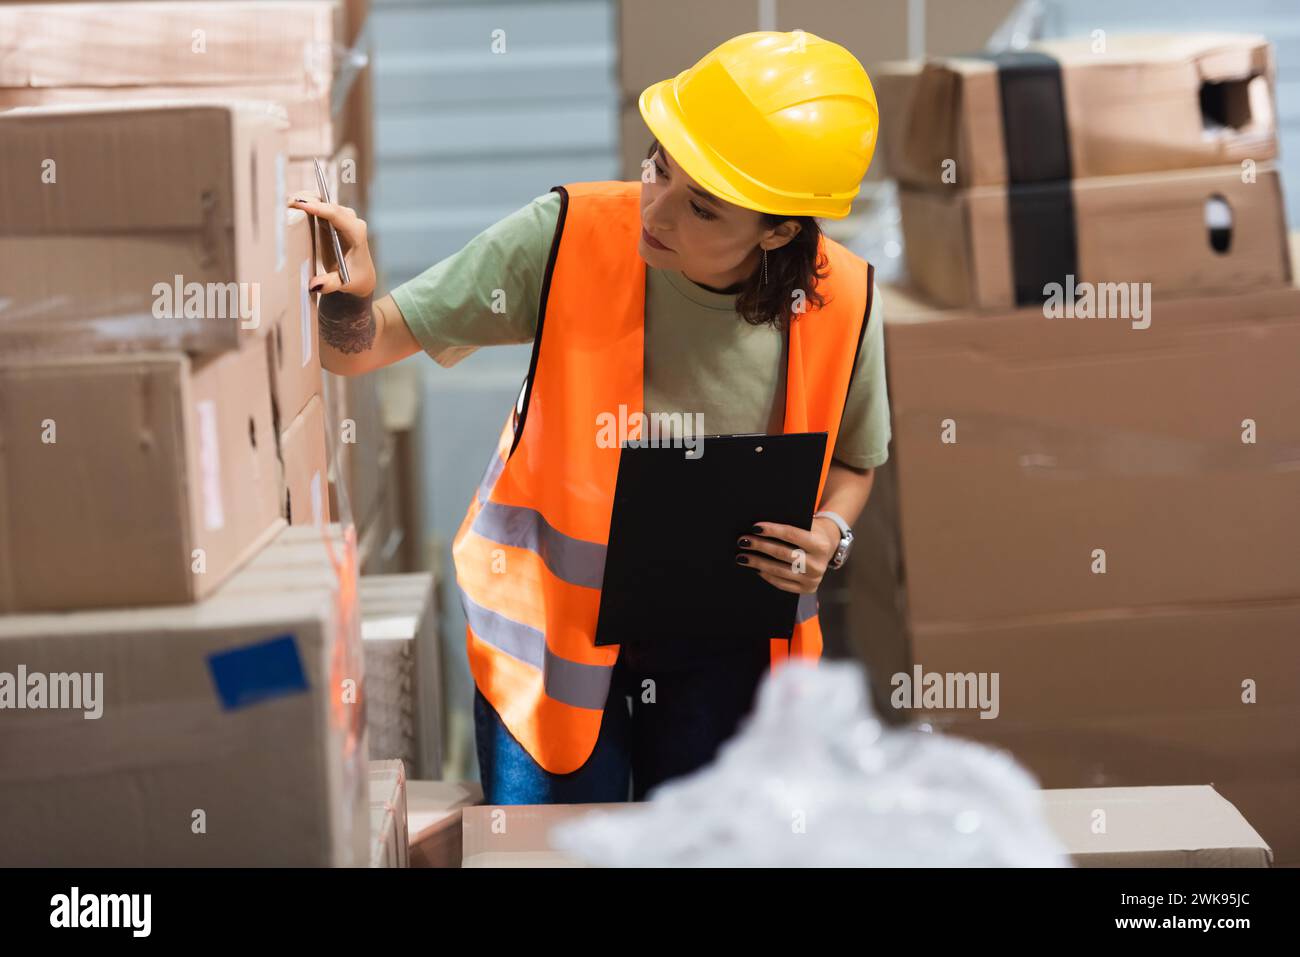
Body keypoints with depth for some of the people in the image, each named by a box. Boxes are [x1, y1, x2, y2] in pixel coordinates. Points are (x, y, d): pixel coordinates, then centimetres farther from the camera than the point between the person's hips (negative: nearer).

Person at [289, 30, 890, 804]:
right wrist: (347, 304, -37)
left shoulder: (842, 305, -13)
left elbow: (851, 464, 8)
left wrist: (828, 537, -14)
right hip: (560, 620, -2)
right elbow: (366, 345, -14)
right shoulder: (566, 239, -20)